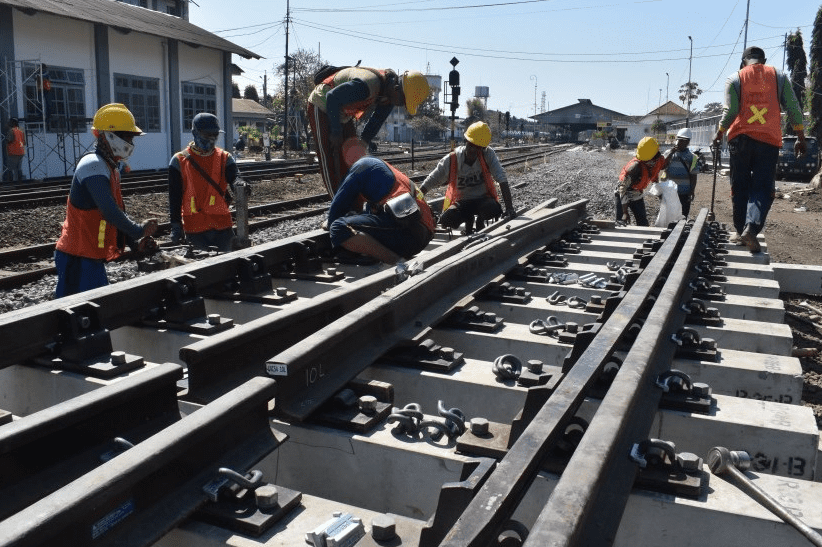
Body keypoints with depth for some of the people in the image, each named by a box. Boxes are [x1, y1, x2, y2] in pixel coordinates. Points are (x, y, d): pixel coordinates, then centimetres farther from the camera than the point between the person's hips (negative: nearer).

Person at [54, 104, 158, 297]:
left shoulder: (111, 169, 16)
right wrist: (140, 230, -10)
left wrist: (134, 243, 6)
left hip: (91, 257, 10)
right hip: (78, 258, -10)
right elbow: (110, 212, -23)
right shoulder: (93, 166, -15)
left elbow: (117, 212, 17)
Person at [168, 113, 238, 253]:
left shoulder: (225, 158, 5)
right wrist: (175, 225, -1)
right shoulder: (179, 161, 1)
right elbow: (174, 197, 2)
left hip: (222, 226, 2)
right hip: (195, 229, -1)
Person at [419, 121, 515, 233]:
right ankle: (468, 220, 6)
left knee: (495, 210, -36)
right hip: (461, 202, 0)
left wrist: (509, 208, -27)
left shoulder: (488, 154, -13)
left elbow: (502, 179, -17)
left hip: (483, 199, 0)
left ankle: (480, 220, 3)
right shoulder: (451, 160, -13)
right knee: (445, 220, -31)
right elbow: (427, 184, -6)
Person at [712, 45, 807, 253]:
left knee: (740, 187, 9)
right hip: (769, 139, 0)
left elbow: (730, 111, -5)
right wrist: (800, 138, 10)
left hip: (740, 137, 0)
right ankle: (751, 228, -21)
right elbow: (793, 109, 6)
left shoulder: (735, 78, 4)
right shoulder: (779, 76, 10)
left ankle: (740, 231, 11)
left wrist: (719, 133, 8)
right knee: (763, 188, -1)